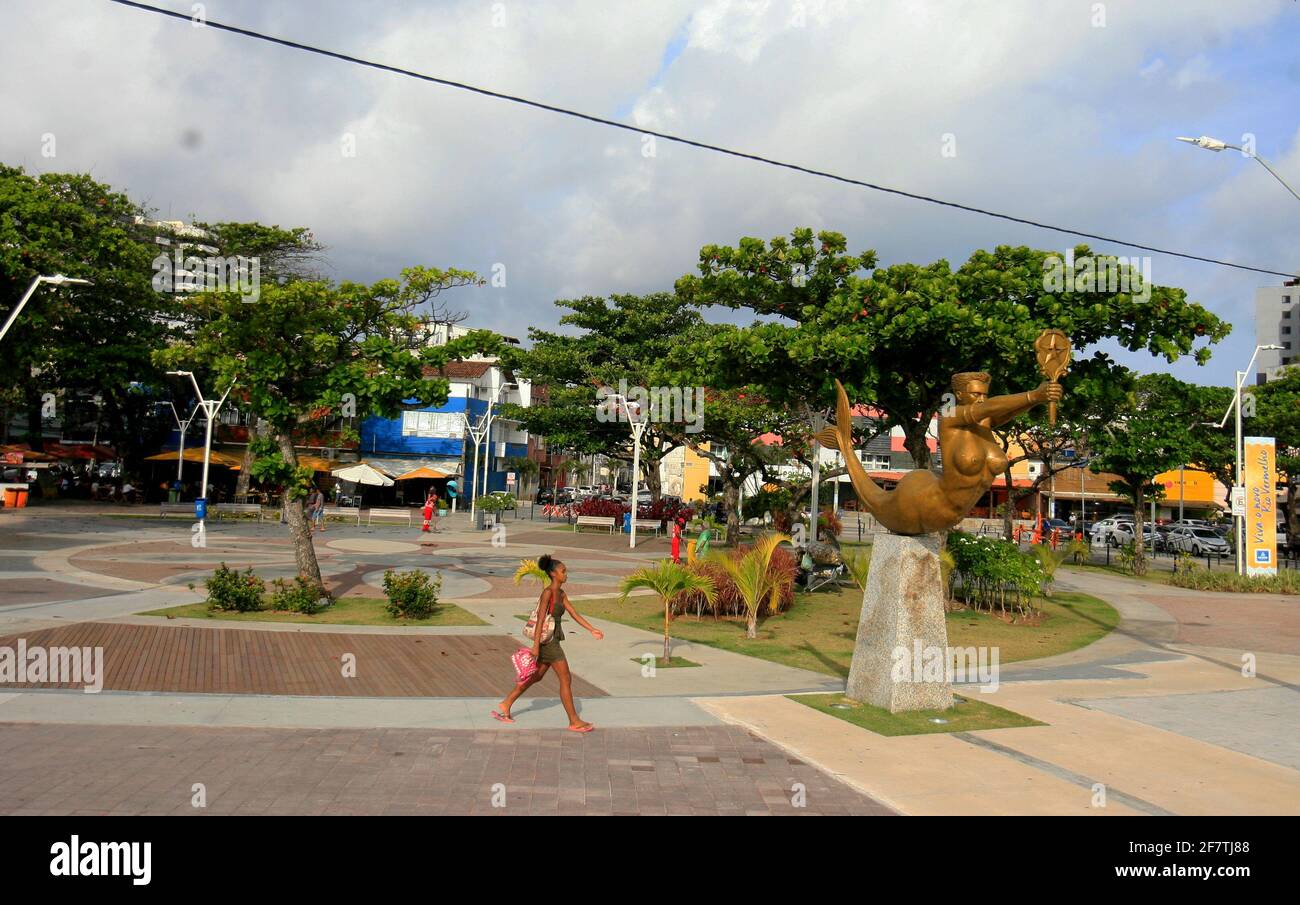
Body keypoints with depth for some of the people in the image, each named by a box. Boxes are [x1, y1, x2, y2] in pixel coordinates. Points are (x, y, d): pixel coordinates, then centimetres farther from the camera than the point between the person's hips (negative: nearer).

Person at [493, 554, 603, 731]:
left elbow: (574, 614, 14)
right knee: (566, 679, -4)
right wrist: (536, 645, -22)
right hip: (548, 640, -10)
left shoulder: (561, 593, 12)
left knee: (536, 676, 18)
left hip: (553, 640, 10)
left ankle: (506, 705, 27)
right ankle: (574, 722, 2)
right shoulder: (548, 592, -16)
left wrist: (592, 630, 9)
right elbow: (541, 618, -20)